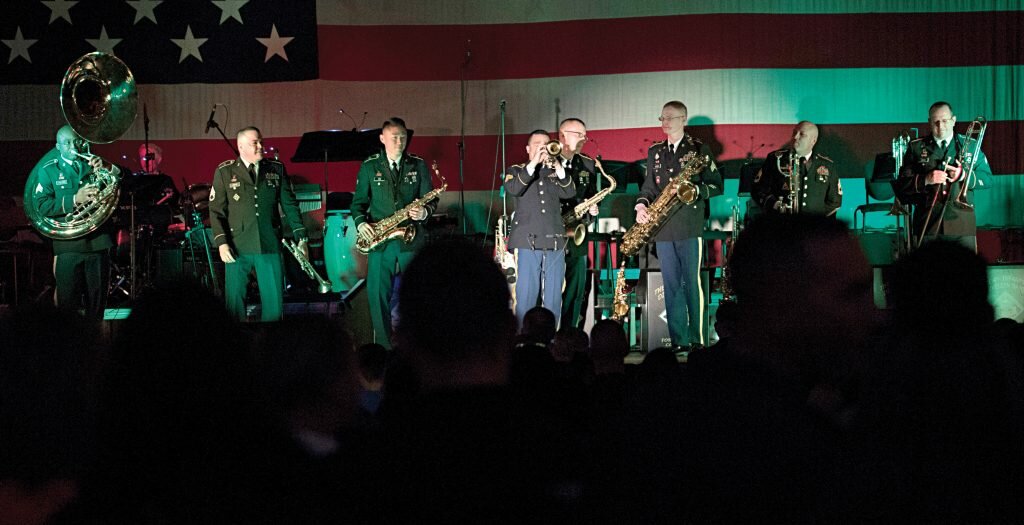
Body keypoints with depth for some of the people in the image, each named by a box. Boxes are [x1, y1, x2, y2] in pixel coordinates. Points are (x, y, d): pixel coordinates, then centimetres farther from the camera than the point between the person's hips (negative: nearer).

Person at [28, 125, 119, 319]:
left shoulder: (94, 164, 15)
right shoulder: (49, 171, 8)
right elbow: (41, 205, -6)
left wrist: (107, 167, -19)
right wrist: (74, 199, -17)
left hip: (98, 242, 2)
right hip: (69, 244, -2)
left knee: (97, 303, 6)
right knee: (67, 303, -2)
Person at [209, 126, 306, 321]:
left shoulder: (277, 169, 9)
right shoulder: (224, 172, 3)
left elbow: (290, 204, 11)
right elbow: (216, 210, 2)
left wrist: (300, 237, 4)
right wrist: (221, 242, -8)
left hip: (269, 246, 2)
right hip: (237, 247, -1)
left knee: (274, 303, 0)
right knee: (234, 301, 0)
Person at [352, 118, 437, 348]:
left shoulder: (418, 165, 9)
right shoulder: (369, 166, 7)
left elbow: (430, 199, 8)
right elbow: (358, 201, 10)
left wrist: (424, 212, -14)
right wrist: (360, 223, -8)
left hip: (411, 240, 0)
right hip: (380, 242, 0)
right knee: (378, 295, -2)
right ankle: (382, 347, 6)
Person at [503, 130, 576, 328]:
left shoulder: (554, 172, 18)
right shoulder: (516, 170, 12)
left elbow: (570, 192, 0)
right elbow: (513, 189, -10)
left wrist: (558, 167, -14)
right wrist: (533, 164, -17)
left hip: (555, 243, 3)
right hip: (527, 243, -3)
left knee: (553, 300, 1)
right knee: (525, 297, -7)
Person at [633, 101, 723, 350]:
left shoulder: (699, 149, 3)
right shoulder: (654, 151, 16)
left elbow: (716, 186, 3)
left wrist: (694, 190, -15)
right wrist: (641, 205, -1)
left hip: (690, 226, -4)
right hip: (663, 228, 4)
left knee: (693, 283, -6)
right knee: (671, 285, 4)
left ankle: (697, 341, -3)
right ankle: (678, 341, 6)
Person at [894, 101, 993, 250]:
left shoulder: (970, 145, 10)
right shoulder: (916, 147, 7)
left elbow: (987, 179, 9)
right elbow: (901, 184, 3)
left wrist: (963, 175, -10)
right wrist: (926, 180, -15)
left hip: (962, 224, 1)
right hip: (927, 225, 0)